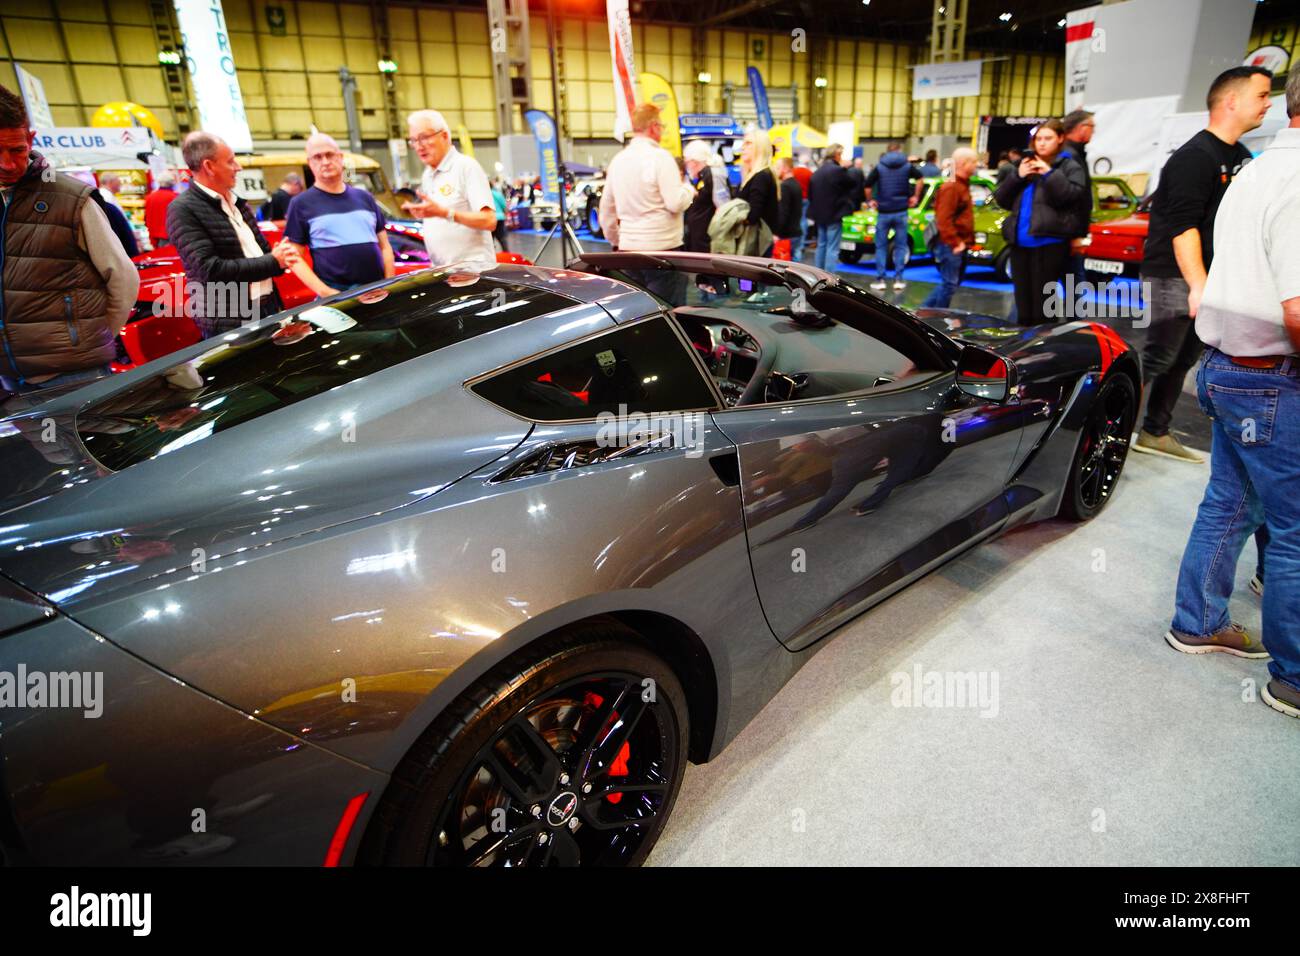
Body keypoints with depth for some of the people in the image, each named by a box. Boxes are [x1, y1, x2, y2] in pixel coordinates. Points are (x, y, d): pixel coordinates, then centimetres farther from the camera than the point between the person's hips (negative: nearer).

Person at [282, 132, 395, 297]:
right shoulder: (302, 203, 4)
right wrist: (325, 292, -14)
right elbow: (295, 257, 0)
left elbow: (384, 246, 16)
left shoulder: (364, 197, 16)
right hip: (337, 295, -3)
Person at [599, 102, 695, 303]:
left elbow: (606, 207, 17)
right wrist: (688, 188, 4)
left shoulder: (618, 159, 12)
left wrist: (616, 241, 28)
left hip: (628, 248, 7)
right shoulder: (660, 157, -10)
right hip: (662, 247, -7)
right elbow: (676, 203, -16)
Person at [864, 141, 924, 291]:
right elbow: (920, 179, -6)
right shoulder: (907, 166, 5)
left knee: (881, 246, 6)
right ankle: (898, 279, 2)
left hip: (883, 212, -1)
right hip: (901, 212, 1)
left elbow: (867, 185, -7)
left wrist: (870, 200, 6)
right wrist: (915, 196, 5)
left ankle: (880, 280, 2)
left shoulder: (879, 167, 3)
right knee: (900, 246, 7)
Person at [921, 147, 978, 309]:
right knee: (949, 284, -5)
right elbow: (944, 220, -23)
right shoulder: (951, 187, -15)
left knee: (952, 283, 14)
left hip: (959, 245, 10)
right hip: (951, 246, -10)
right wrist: (955, 243, -22)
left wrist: (966, 241, 15)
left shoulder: (963, 185, 16)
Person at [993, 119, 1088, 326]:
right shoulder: (1025, 165, 17)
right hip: (1020, 241, 5)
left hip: (1049, 242, -5)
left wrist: (1050, 173, -15)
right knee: (1022, 301, 11)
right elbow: (1000, 199, 12)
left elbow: (1073, 195, -11)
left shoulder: (1069, 166, 4)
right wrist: (1017, 176, -3)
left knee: (1042, 302, -6)